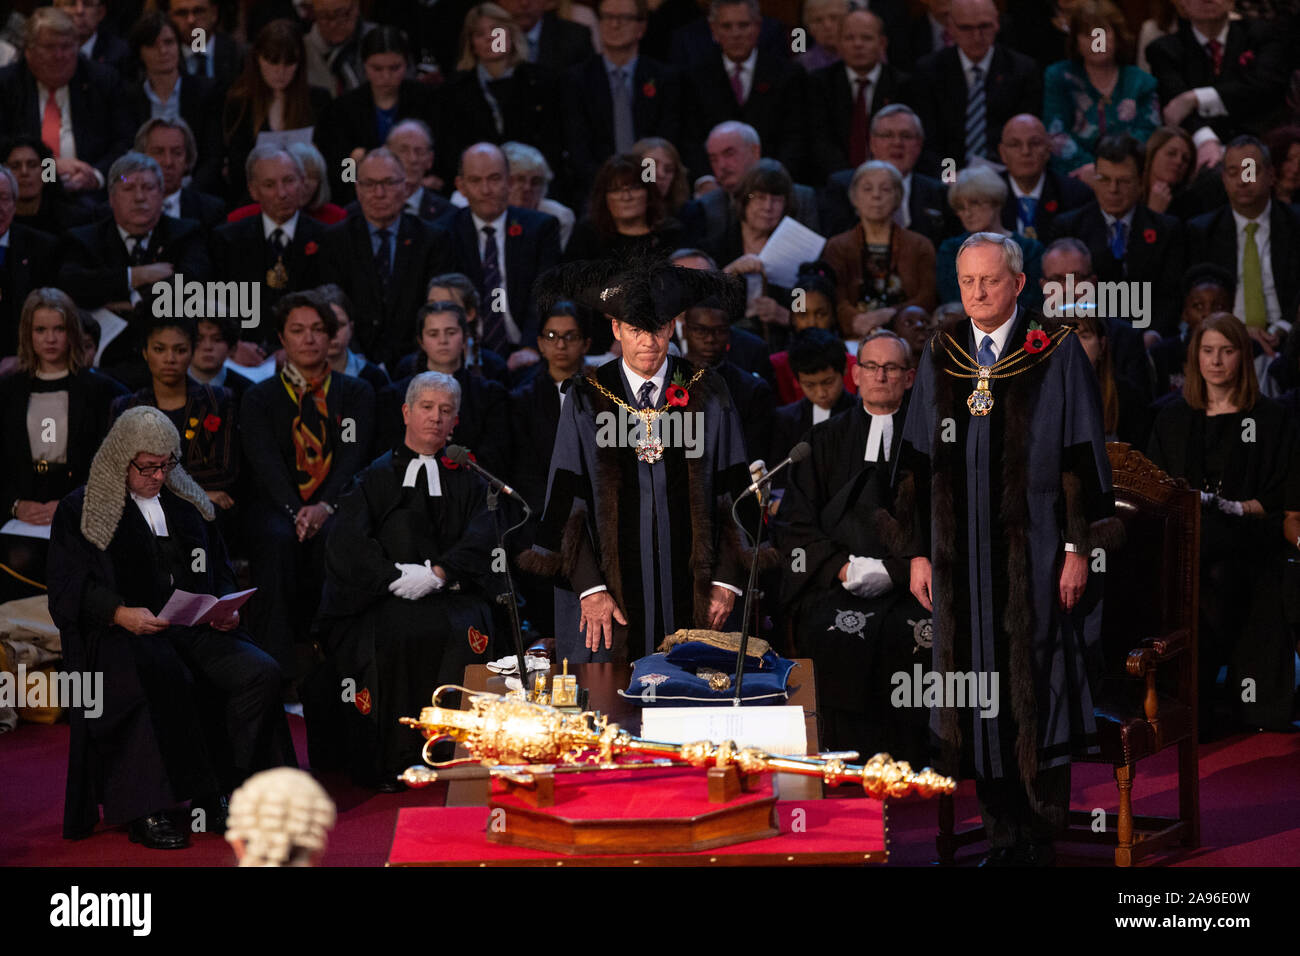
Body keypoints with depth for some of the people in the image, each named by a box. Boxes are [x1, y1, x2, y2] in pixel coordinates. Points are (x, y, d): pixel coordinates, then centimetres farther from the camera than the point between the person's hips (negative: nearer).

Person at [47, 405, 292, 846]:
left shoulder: (187, 504, 20)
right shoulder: (80, 511, 6)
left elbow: (220, 573, 23)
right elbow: (67, 591, -3)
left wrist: (226, 607, 0)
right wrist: (120, 613, -20)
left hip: (196, 628, 5)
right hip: (122, 633, -5)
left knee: (261, 673, -24)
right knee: (169, 679, -40)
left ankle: (215, 795, -19)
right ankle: (148, 810, -32)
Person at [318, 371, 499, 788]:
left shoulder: (468, 480, 19)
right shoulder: (377, 477, 16)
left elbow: (480, 542, 3)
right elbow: (347, 543, 1)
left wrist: (437, 574, -15)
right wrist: (396, 576, -14)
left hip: (452, 596, 1)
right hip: (383, 602, -1)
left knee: (465, 633, -34)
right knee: (397, 634, -35)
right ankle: (391, 765, -26)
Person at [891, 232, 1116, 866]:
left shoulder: (1057, 353, -3)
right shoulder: (941, 357, 8)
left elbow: (1083, 456, -4)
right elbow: (916, 458, 10)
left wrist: (1078, 549, -9)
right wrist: (917, 551, 5)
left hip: (1033, 553, -4)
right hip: (960, 554, 4)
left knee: (1036, 693, -1)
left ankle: (1043, 834, 6)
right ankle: (1002, 833, 11)